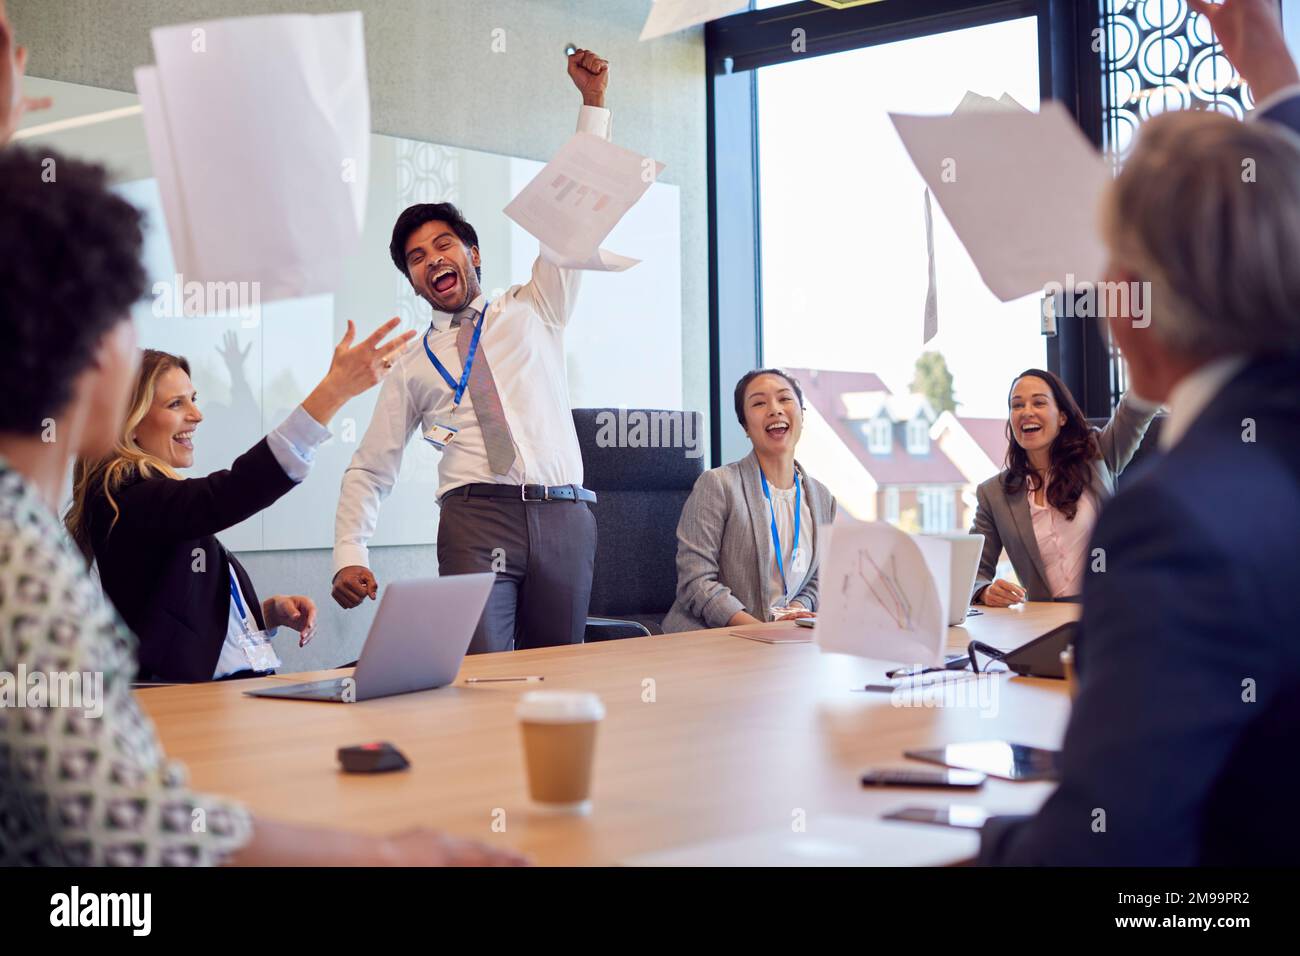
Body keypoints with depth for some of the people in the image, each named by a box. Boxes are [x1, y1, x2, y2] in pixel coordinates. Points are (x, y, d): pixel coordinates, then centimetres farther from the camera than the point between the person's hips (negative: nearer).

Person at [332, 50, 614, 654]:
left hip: (565, 518, 1)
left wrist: (593, 101, 7)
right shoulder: (414, 367, 17)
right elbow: (369, 471, 16)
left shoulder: (532, 311, 18)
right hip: (476, 519, -1)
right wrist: (349, 557, 0)